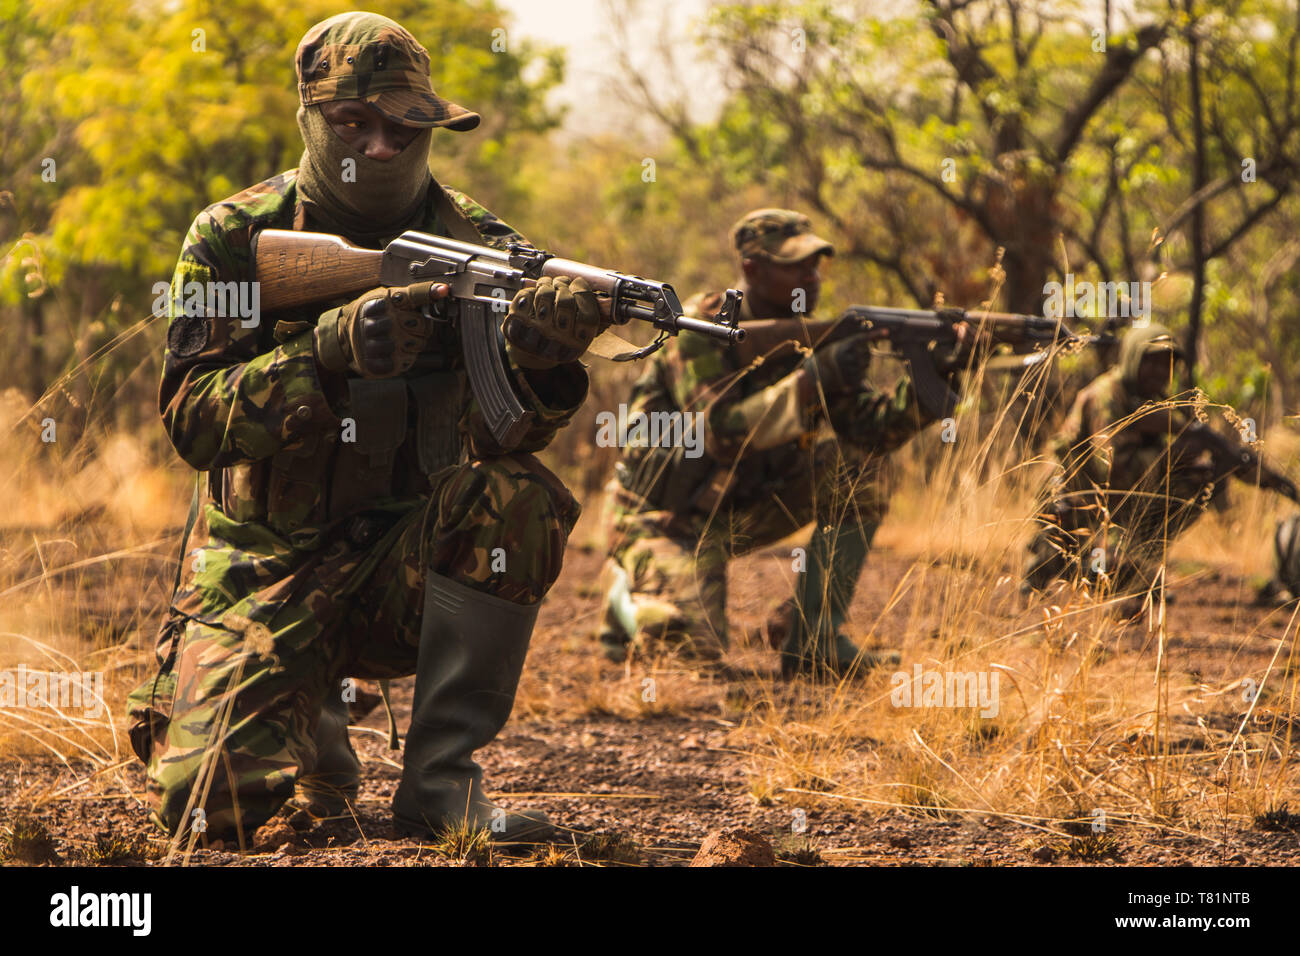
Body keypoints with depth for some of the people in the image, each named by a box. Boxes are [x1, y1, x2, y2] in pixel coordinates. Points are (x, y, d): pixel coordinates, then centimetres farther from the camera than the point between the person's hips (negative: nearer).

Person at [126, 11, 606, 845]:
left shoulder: (476, 242, -1)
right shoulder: (235, 239, -4)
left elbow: (498, 436, -13)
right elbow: (193, 421, -15)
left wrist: (539, 359, -36)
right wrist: (331, 351, -30)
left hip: (409, 560, 1)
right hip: (268, 570, -1)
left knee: (518, 496, -30)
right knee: (213, 803, -22)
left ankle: (441, 778, -17)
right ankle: (312, 734, 16)